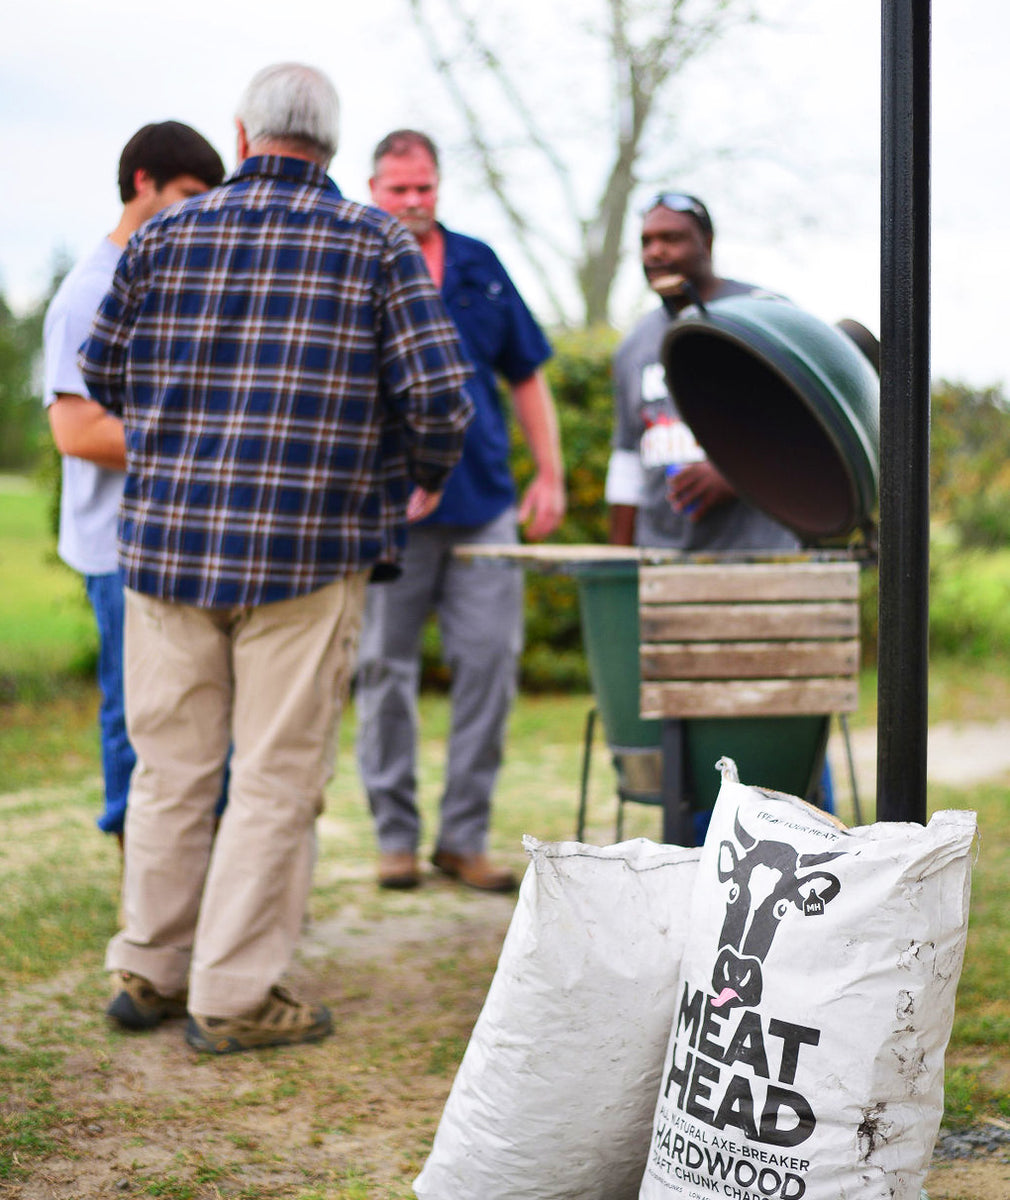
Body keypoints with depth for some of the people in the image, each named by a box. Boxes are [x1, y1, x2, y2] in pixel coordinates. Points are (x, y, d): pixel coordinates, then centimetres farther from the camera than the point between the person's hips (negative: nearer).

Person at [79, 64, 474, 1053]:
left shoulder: (164, 234, 6)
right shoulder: (375, 243, -1)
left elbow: (100, 375, 14)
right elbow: (438, 396, -7)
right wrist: (419, 481, 13)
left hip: (166, 536, 3)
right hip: (308, 548, -3)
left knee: (170, 767, 14)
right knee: (276, 779, 4)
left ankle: (147, 971, 24)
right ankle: (234, 996, 8)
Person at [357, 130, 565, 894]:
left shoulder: (479, 266, 12)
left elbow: (527, 375, 15)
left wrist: (550, 473, 9)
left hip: (484, 504, 3)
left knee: (490, 665, 1)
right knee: (385, 672, 2)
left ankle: (465, 836, 11)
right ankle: (396, 836, 14)